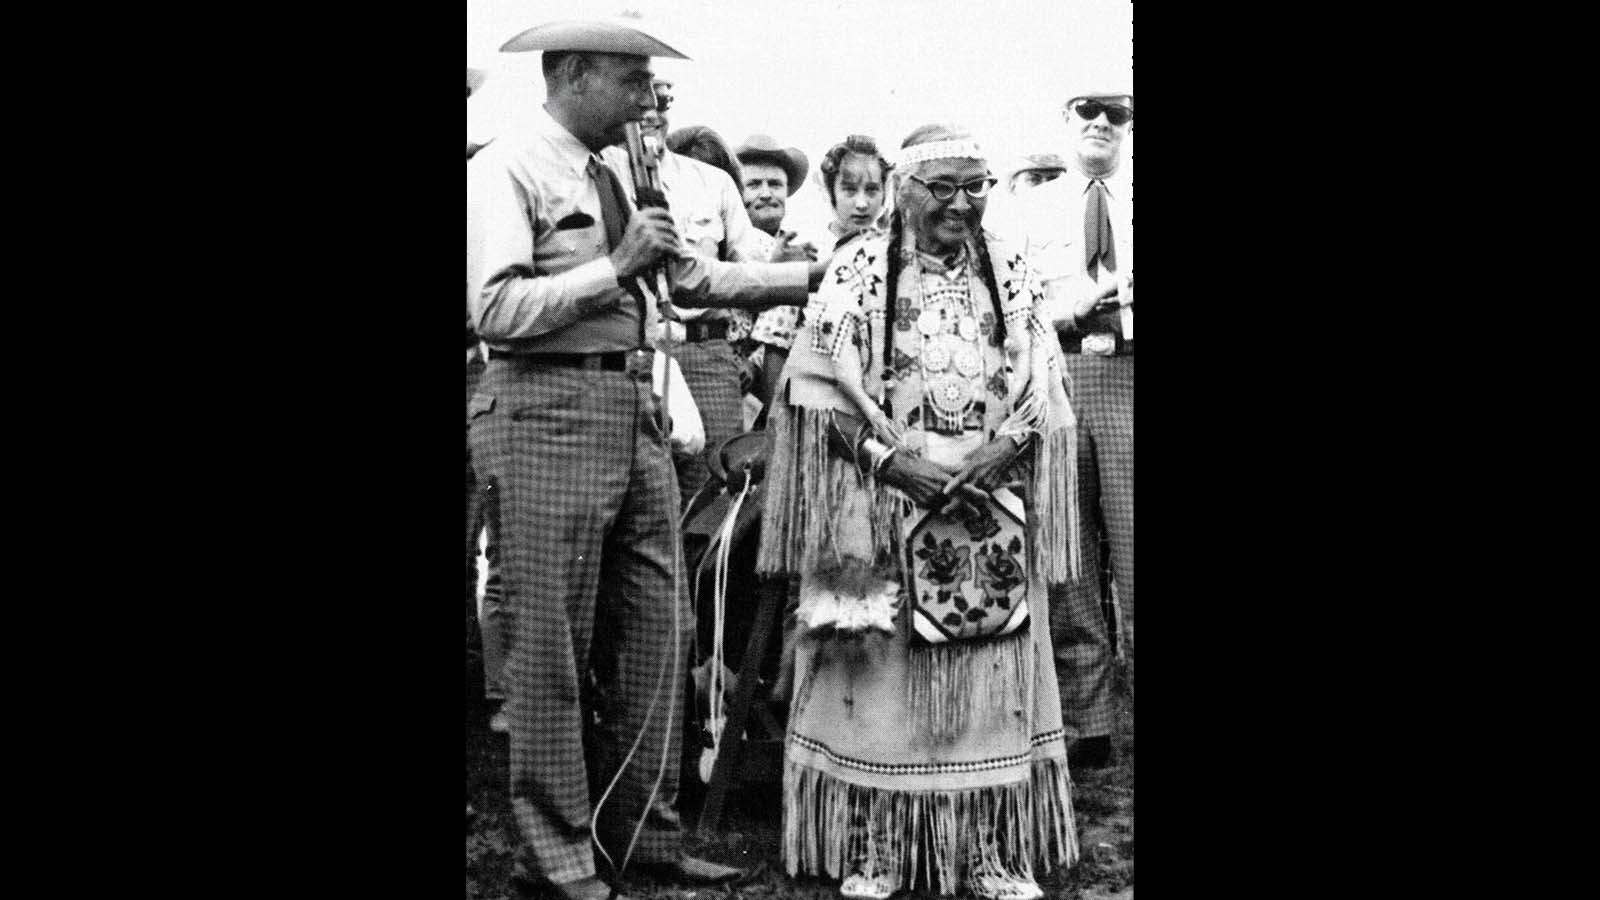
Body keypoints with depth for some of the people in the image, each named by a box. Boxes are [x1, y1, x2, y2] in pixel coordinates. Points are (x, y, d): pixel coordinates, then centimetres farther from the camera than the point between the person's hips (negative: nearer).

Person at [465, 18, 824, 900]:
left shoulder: (617, 168, 17)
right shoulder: (506, 168, -7)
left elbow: (692, 277, 21)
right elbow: (494, 309, -19)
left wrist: (815, 273, 17)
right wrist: (615, 265, -15)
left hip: (633, 408, 8)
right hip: (550, 407, -8)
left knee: (656, 630, 11)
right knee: (553, 646, 0)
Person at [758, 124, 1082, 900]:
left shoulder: (1010, 272, 10)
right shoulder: (858, 269, 1)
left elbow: (1042, 384, 7)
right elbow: (821, 385, -5)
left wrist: (1003, 449, -10)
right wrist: (888, 454, -15)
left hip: (993, 505, 3)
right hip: (882, 500, -3)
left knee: (992, 669, 4)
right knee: (880, 667, 0)